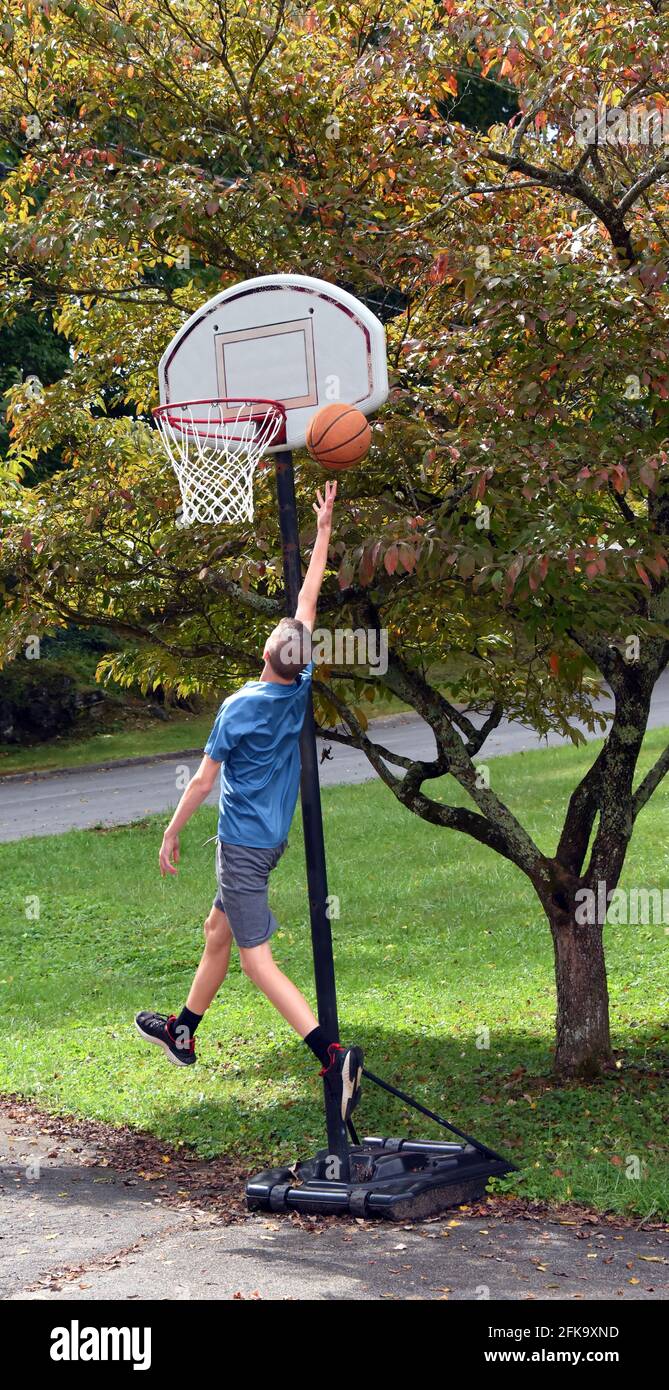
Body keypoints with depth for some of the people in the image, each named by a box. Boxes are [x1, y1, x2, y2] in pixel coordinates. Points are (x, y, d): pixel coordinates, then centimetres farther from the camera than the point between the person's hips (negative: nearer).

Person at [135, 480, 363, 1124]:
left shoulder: (238, 708, -19)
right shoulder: (301, 689, -3)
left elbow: (204, 781, -12)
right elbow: (308, 600, 4)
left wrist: (171, 833, 0)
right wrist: (323, 530, 9)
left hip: (242, 841, -8)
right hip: (273, 835, 8)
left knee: (257, 957, -10)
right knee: (217, 931, 23)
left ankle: (332, 1054, -23)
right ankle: (182, 1031, 39)